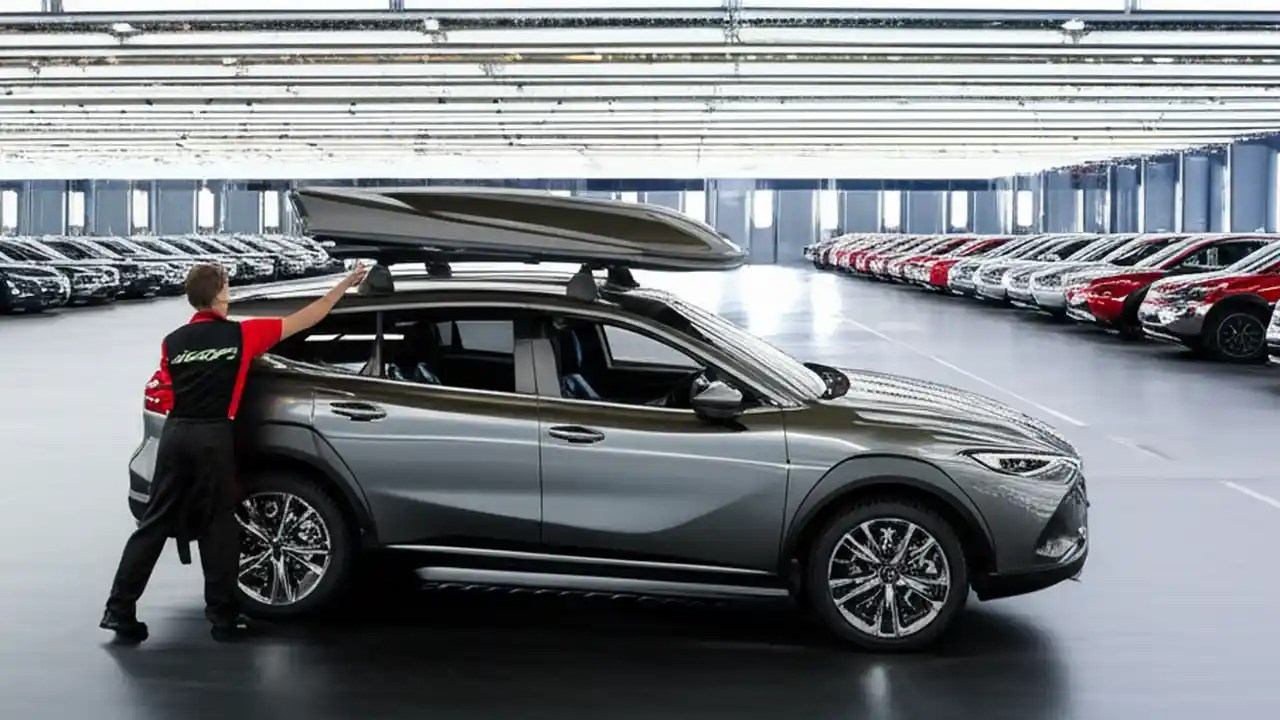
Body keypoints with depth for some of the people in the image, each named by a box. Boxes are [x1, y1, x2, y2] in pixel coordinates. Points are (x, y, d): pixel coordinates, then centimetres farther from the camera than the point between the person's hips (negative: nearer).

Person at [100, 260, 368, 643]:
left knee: (154, 523, 7)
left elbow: (168, 385, 14)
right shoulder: (241, 335, -1)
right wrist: (344, 285, 12)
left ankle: (120, 609, 5)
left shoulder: (173, 342, 7)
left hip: (176, 433, 3)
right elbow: (304, 320, 4)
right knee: (218, 526, 6)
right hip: (213, 438, -3)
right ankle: (223, 616, 10)